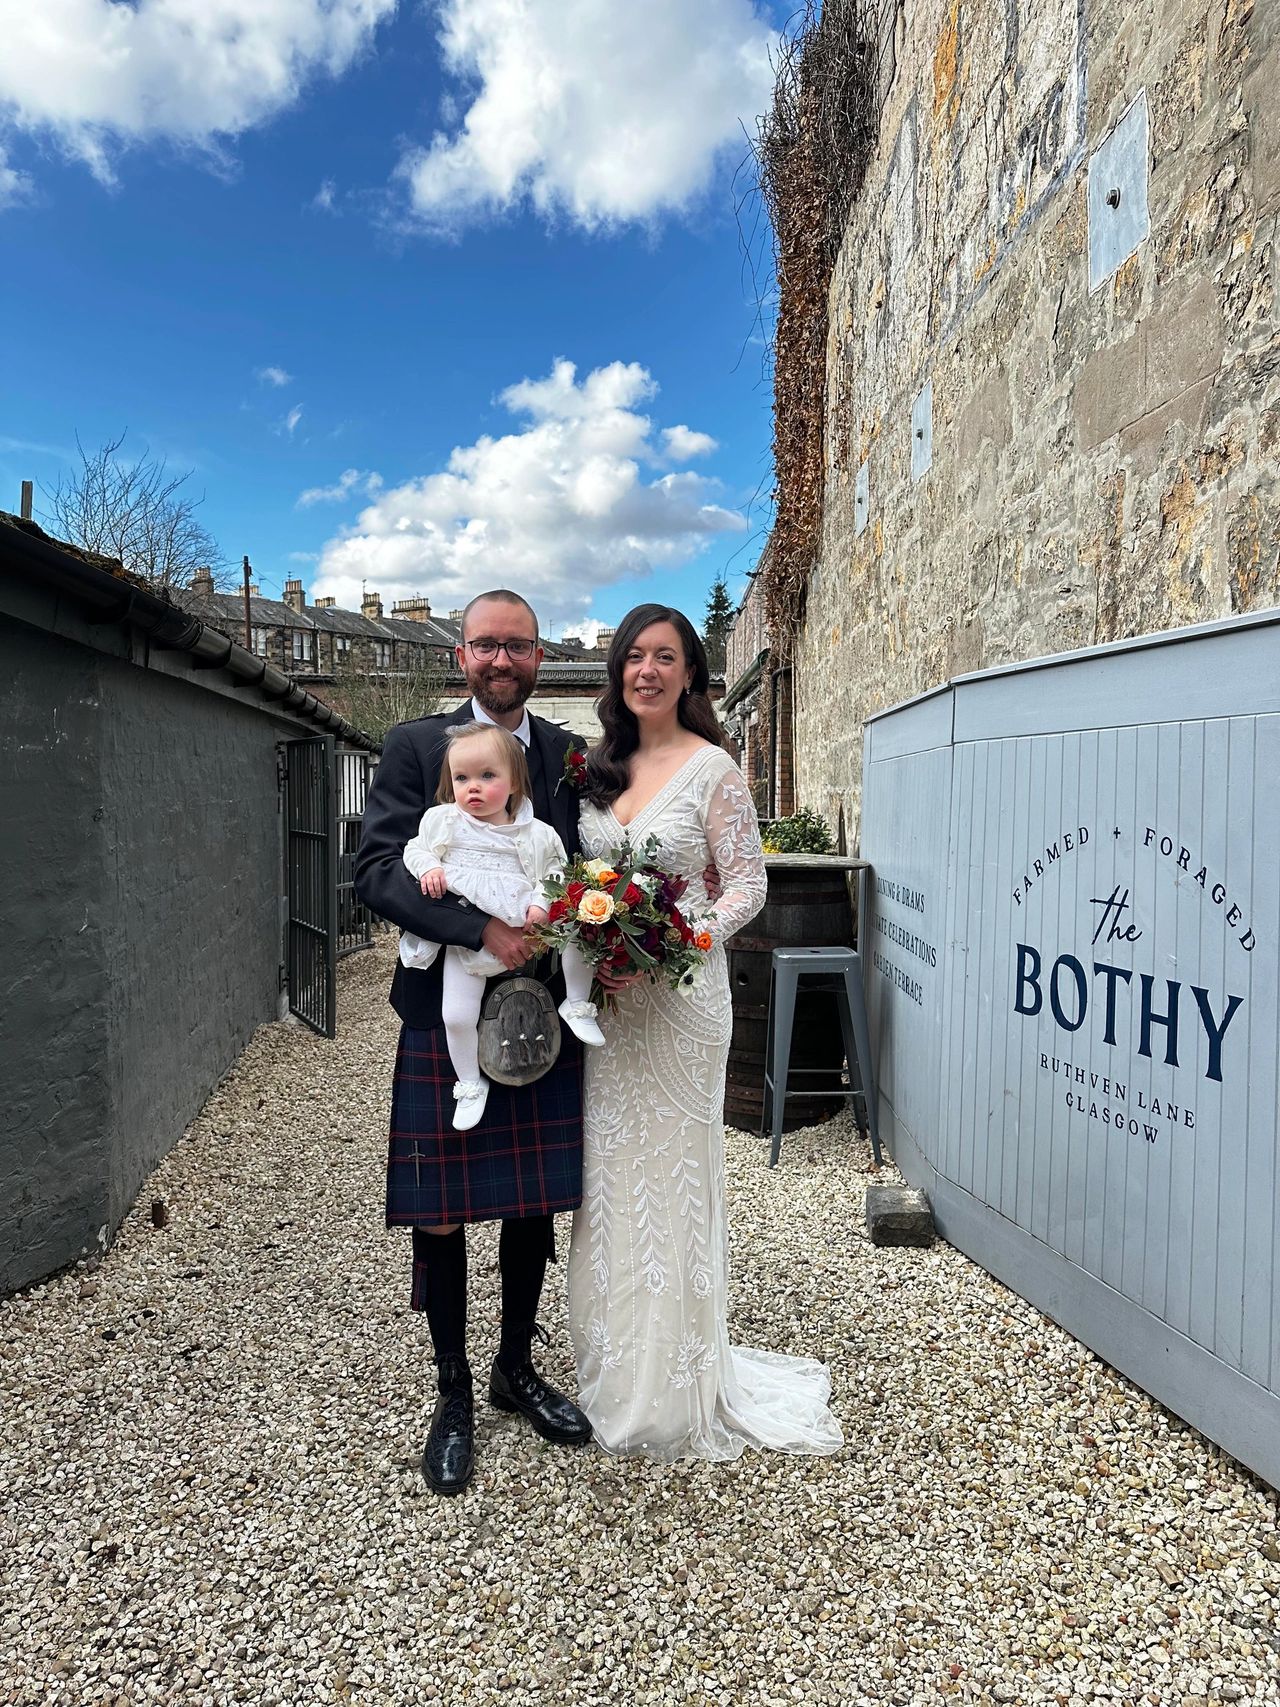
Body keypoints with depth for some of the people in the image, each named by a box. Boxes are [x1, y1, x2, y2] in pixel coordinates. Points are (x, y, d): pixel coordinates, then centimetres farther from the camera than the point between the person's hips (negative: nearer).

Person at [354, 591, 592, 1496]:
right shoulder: (414, 746, -2)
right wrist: (482, 929, -24)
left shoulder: (572, 756, 7)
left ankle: (516, 1368, 37)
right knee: (440, 1214, 7)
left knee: (535, 1205, 14)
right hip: (446, 1016, -2)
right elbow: (378, 869, -12)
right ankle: (454, 1392, 30)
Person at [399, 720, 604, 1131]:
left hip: (524, 932, 0)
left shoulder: (536, 833, 0)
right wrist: (428, 868, -12)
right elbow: (415, 849, 10)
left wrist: (542, 901, -12)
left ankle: (576, 1005, 1)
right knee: (456, 1016, -5)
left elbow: (555, 869, 6)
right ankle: (470, 1086, 20)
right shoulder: (443, 821, 1)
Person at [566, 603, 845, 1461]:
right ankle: (615, 1371, 31)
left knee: (670, 1172, 3)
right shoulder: (601, 767, 10)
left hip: (677, 994, -5)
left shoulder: (713, 768, -7)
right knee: (609, 1173, 12)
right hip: (603, 995, 6)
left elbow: (749, 885, -8)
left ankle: (676, 1389, 22)